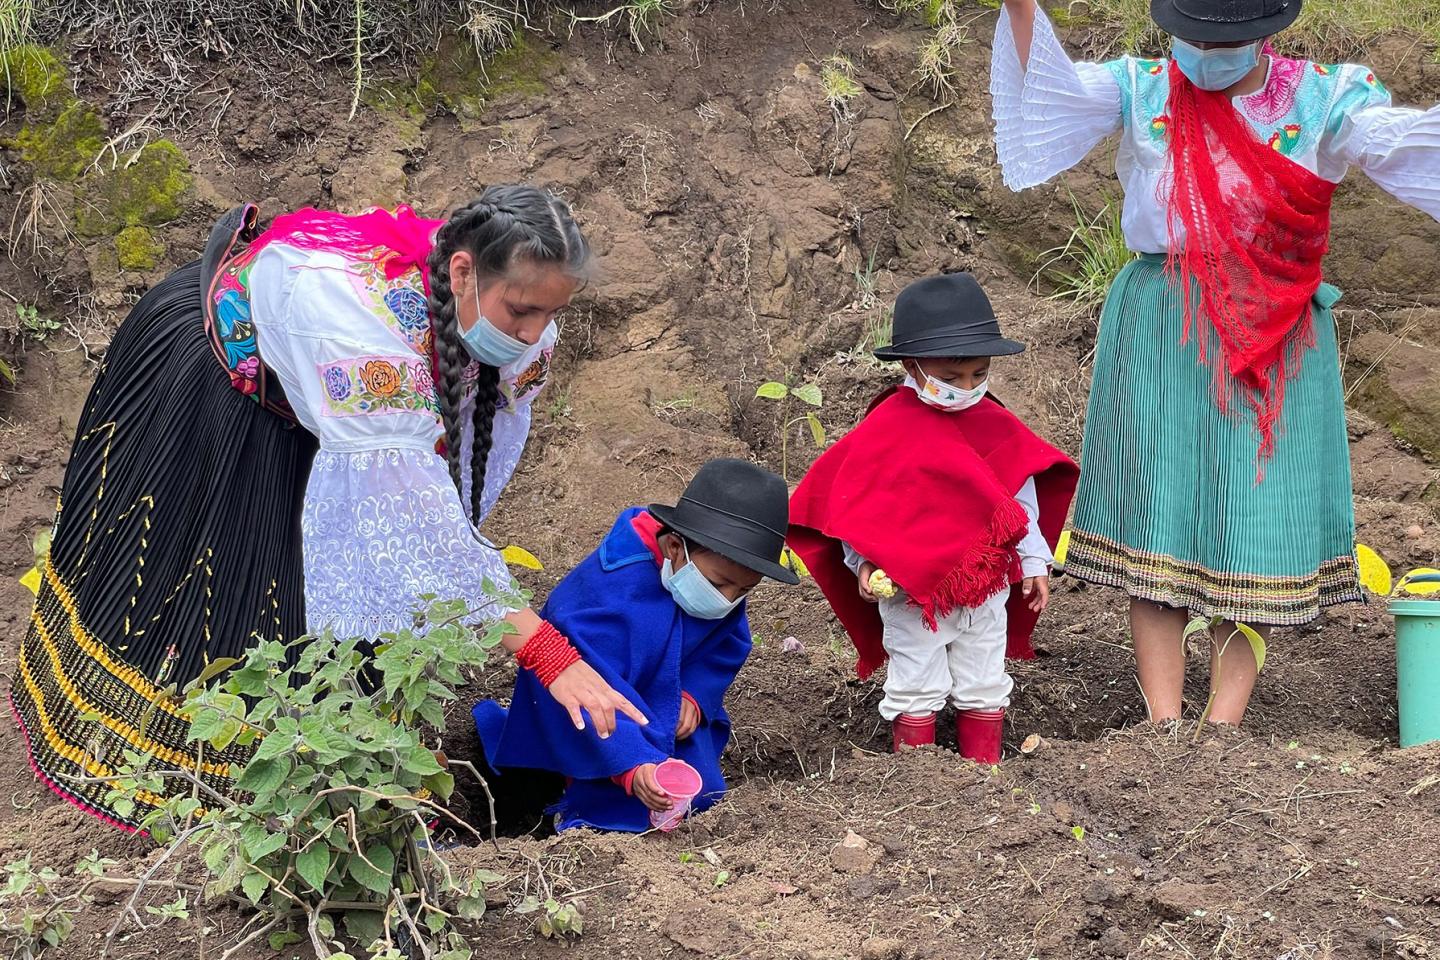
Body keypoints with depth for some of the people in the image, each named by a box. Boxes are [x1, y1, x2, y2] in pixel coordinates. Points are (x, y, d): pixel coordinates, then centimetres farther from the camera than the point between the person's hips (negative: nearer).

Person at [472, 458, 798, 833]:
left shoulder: (722, 583, -14)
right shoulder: (606, 591, -38)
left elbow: (726, 647, 2)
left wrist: (695, 695, -18)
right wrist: (634, 765, -52)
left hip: (664, 709, 6)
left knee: (699, 791, -1)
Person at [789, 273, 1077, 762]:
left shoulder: (997, 425, 1)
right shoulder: (887, 428, -13)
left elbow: (1022, 493, 9)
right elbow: (856, 500, -10)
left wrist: (1034, 561, 9)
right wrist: (864, 561, -18)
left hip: (986, 586, 4)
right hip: (911, 591, -4)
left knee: (985, 687, 14)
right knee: (917, 689, 5)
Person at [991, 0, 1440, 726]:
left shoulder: (1322, 100, 2)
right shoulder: (1143, 92, 4)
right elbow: (1052, 88, -9)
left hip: (1275, 338, 1)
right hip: (1163, 335, 0)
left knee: (1259, 528, -1)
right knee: (1159, 516, -3)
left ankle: (1223, 727, 6)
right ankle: (1164, 728, 1)